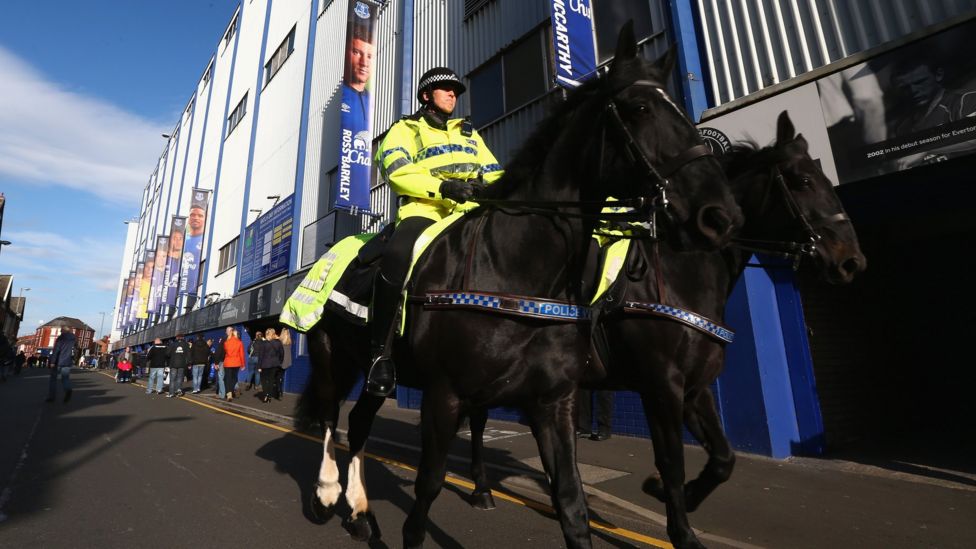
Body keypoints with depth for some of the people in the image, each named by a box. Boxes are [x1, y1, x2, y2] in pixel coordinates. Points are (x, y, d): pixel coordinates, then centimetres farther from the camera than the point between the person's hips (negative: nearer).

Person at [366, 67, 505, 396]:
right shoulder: (405, 130, 19)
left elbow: (494, 174, 24)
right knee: (396, 256, -36)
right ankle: (381, 353, -23)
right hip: (424, 210, -4)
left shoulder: (470, 134, 34)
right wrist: (445, 187, -18)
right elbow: (398, 172, -2)